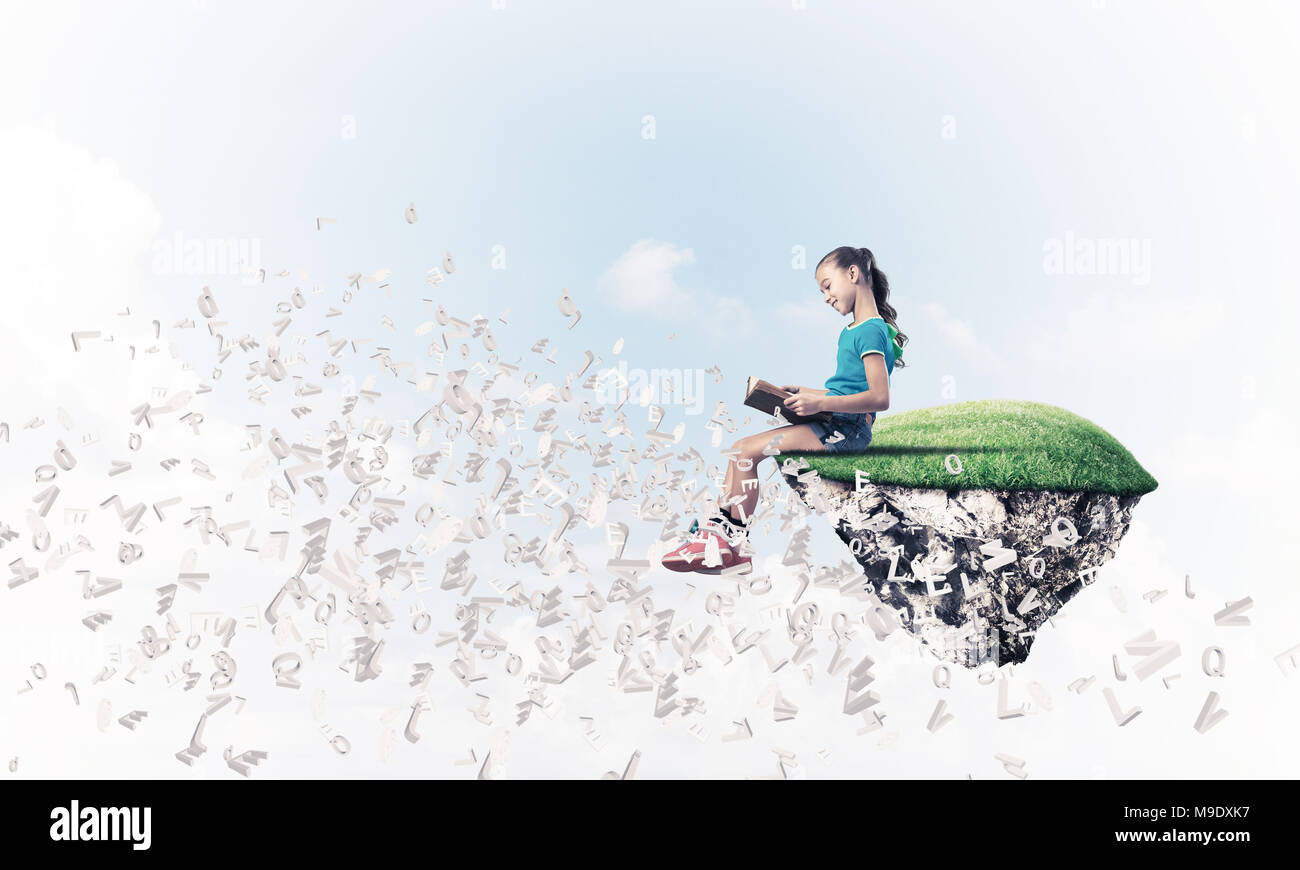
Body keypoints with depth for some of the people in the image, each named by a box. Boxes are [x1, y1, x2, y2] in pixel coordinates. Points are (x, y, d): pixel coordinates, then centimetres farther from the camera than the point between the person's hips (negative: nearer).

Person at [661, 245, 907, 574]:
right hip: (834, 427, 10)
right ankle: (719, 529, -4)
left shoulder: (872, 331, -11)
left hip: (846, 429, -10)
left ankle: (732, 545, -10)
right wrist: (803, 394, 13)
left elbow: (880, 398, -20)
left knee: (746, 449, -17)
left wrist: (820, 404, -24)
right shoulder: (850, 332, 19)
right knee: (740, 449, 1)